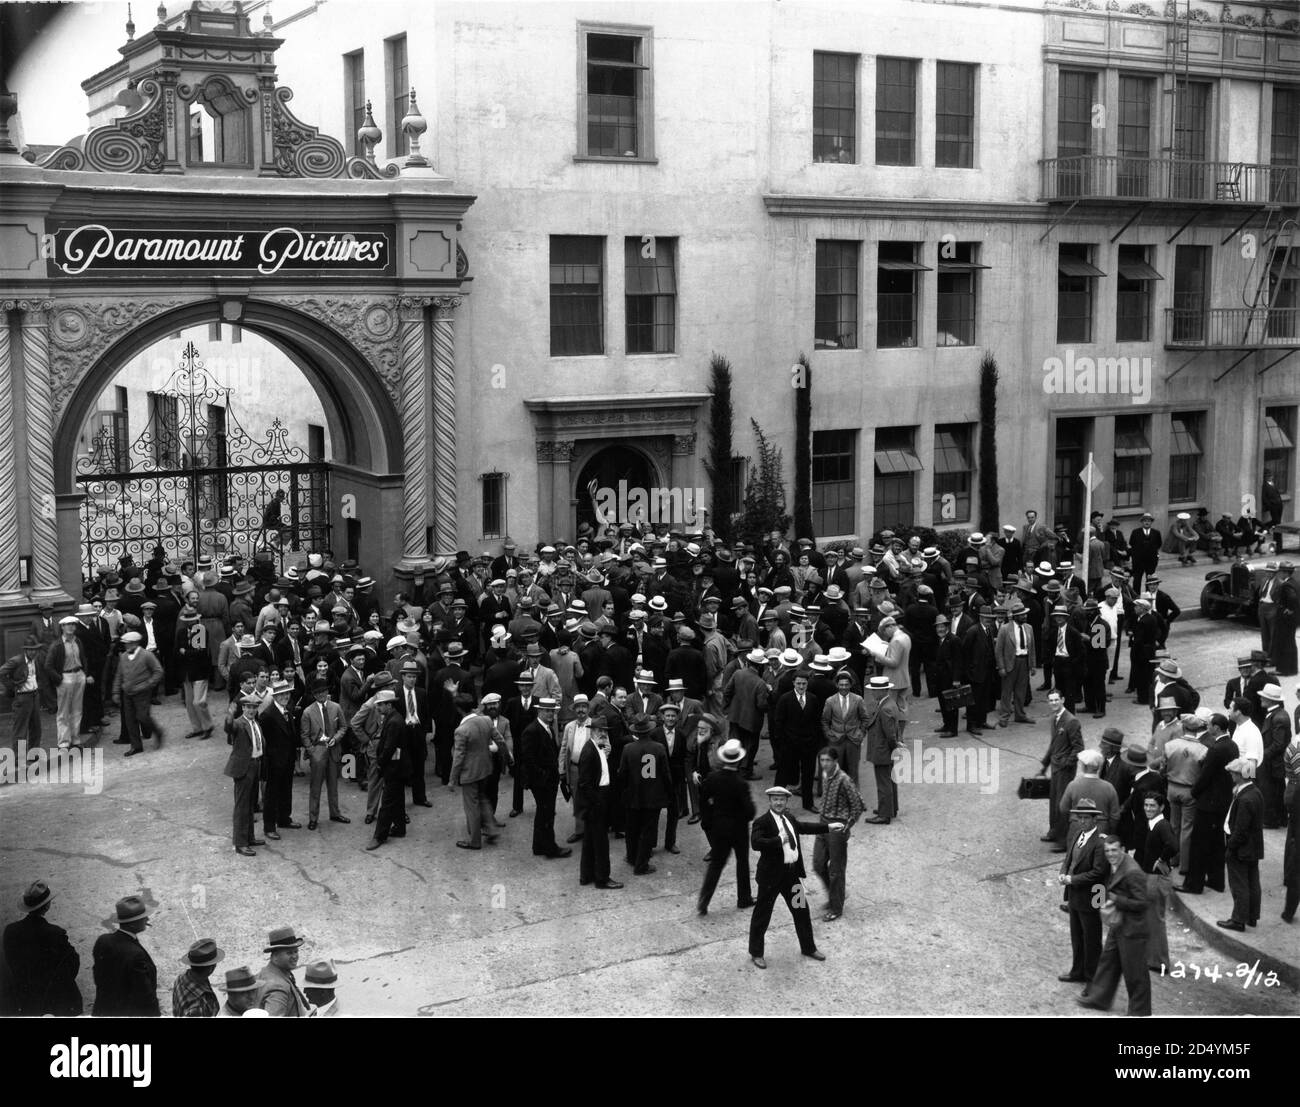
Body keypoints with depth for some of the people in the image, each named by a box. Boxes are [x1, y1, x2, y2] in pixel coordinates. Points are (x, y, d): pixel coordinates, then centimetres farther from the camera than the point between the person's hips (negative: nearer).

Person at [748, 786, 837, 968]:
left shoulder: (789, 819, 10)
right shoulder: (762, 822, -15)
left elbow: (803, 826, 28)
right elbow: (755, 843, -29)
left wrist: (828, 827, 30)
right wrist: (779, 840, -33)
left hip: (792, 873, 7)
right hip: (771, 875, -7)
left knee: (801, 910, 16)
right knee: (762, 913, 4)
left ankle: (808, 947, 33)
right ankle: (756, 953, 17)